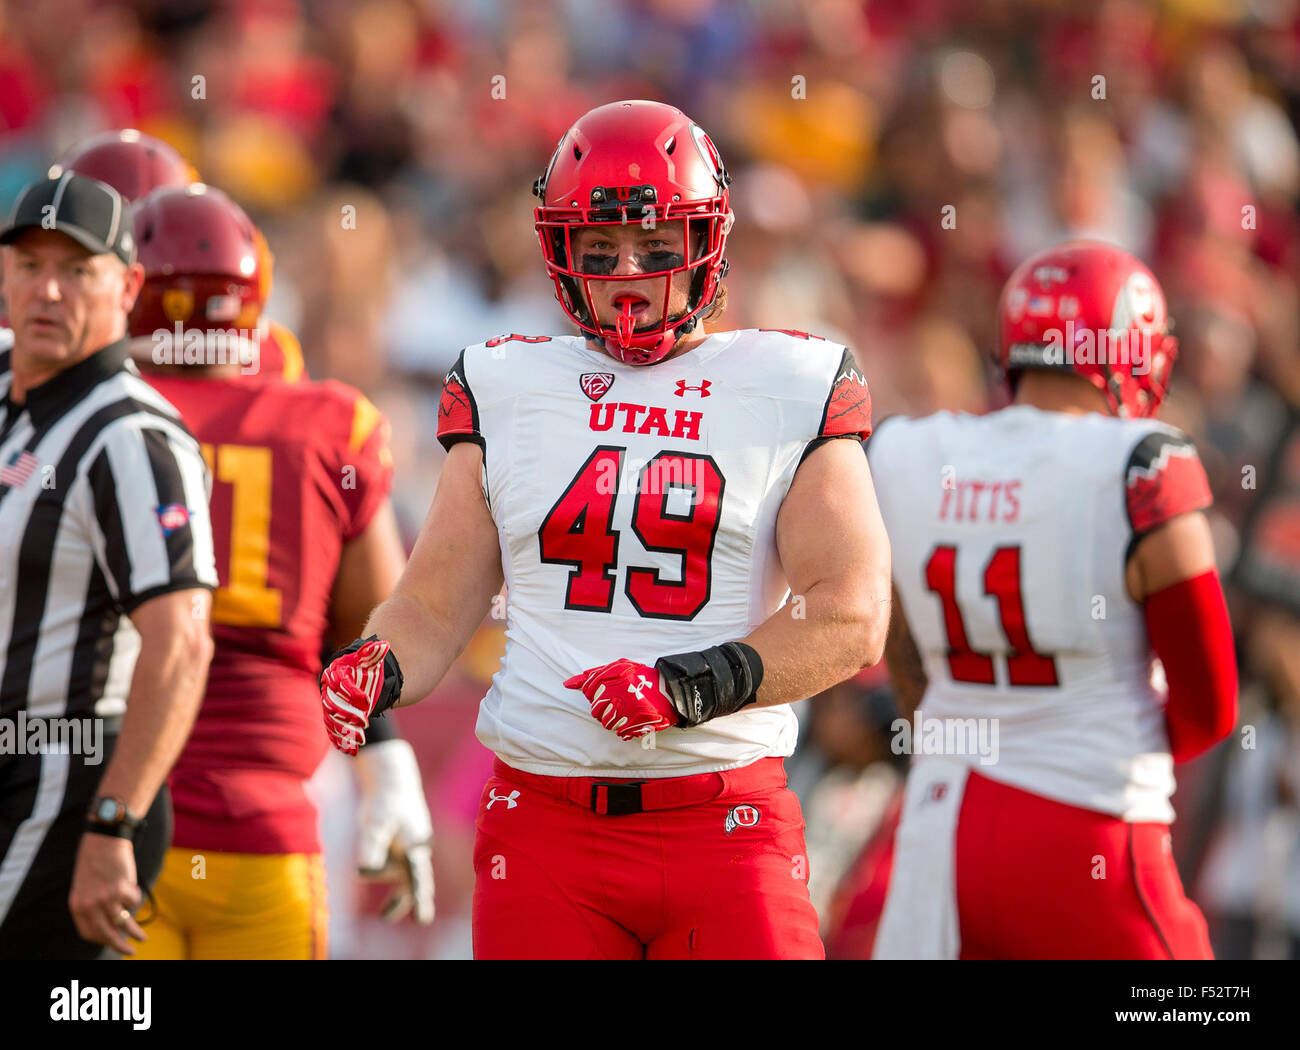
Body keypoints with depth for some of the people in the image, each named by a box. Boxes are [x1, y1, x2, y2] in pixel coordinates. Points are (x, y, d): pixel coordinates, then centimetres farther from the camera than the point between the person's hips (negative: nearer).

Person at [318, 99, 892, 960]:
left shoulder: (791, 391, 5)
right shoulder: (508, 389, 12)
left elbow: (852, 621, -2)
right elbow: (433, 607, 13)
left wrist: (695, 686, -16)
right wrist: (375, 669, -10)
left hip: (728, 828, -2)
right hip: (543, 818, 2)